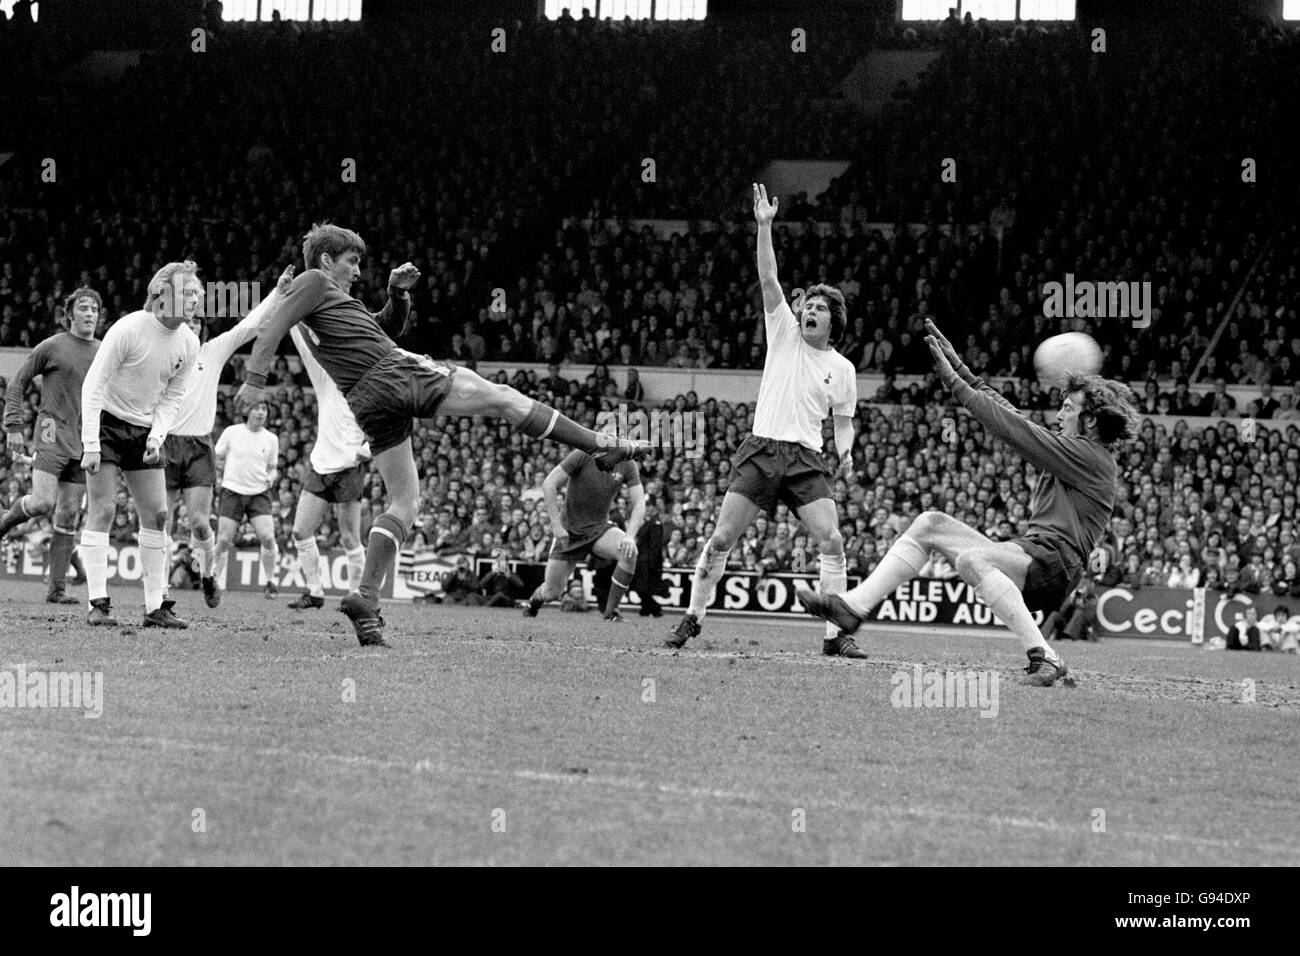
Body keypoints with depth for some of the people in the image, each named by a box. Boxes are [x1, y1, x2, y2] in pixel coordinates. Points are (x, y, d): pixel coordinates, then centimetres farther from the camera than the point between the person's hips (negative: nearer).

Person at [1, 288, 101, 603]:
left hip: (83, 444, 4)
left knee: (68, 516, 2)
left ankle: (57, 588, 3)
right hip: (52, 434, -4)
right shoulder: (52, 347, -1)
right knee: (43, 502, -21)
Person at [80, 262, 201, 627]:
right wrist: (91, 445, -23)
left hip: (144, 429, 6)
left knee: (157, 515, 1)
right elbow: (93, 385, -19)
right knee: (101, 511, -11)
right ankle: (98, 603, -11)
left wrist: (157, 436, -10)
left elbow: (171, 397, 7)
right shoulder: (128, 329, -21)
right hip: (106, 421, -6)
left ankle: (155, 606, 5)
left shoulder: (189, 344, -4)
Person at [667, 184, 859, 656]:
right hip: (761, 452, 0)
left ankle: (835, 634, -11)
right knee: (721, 538, -5)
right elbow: (768, 280, 0)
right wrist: (764, 226, -10)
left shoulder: (842, 369, 11)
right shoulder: (784, 333, 9)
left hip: (806, 459, 1)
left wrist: (846, 456, -3)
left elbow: (842, 422, 18)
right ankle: (692, 617, 9)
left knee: (831, 540, -15)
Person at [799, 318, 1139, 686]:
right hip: (1031, 556, 10)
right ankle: (854, 605, 0)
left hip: (1053, 563, -10)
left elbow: (1010, 426, -9)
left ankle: (1044, 659, -35)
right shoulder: (1074, 454, 21)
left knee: (970, 558, -37)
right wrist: (957, 365, 21)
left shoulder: (1090, 457, -7)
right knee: (930, 524, 7)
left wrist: (954, 380, -5)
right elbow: (1009, 416, 23)